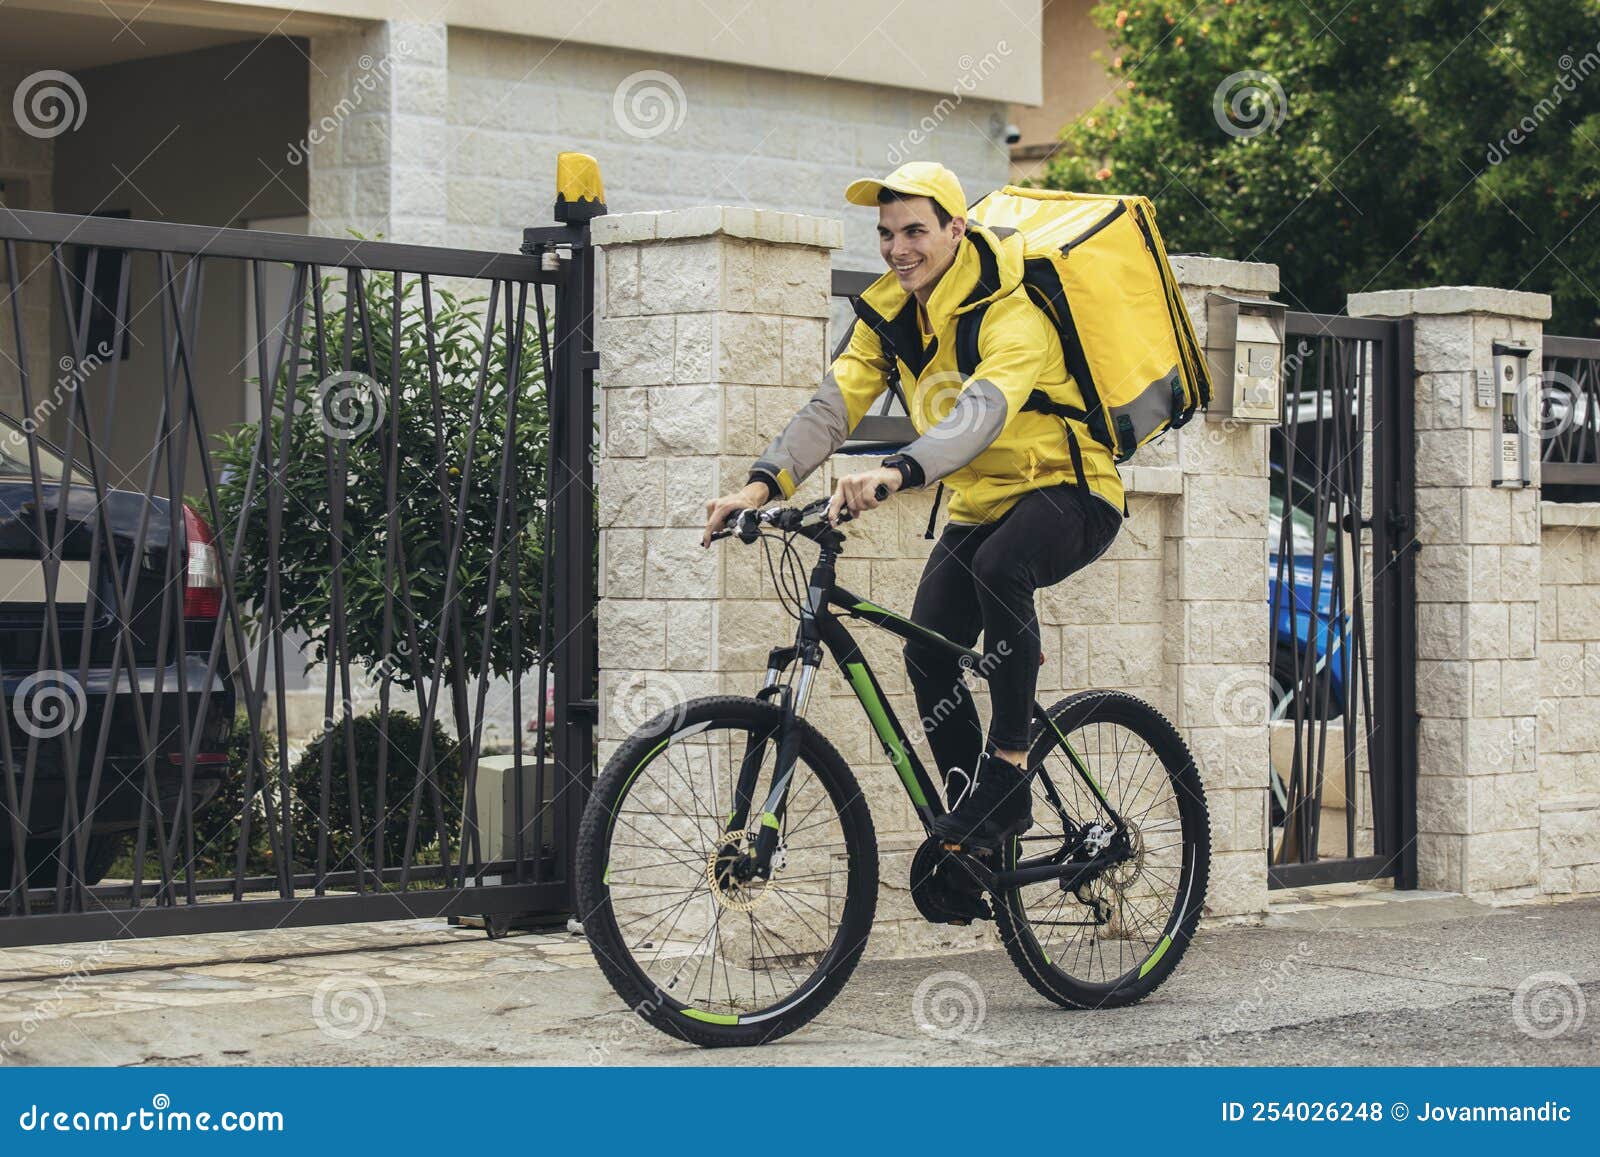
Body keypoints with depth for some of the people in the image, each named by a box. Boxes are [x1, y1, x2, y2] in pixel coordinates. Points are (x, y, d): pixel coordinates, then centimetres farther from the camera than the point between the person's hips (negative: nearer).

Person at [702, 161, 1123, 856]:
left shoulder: (1010, 310, -24)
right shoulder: (890, 313, -2)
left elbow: (981, 412, -42)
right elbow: (832, 405, -12)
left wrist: (894, 474, -58)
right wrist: (763, 485, -28)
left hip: (1068, 492, -7)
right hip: (980, 504, 7)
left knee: (998, 567, -37)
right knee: (928, 658, -9)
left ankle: (1009, 761, -23)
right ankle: (972, 823, 9)